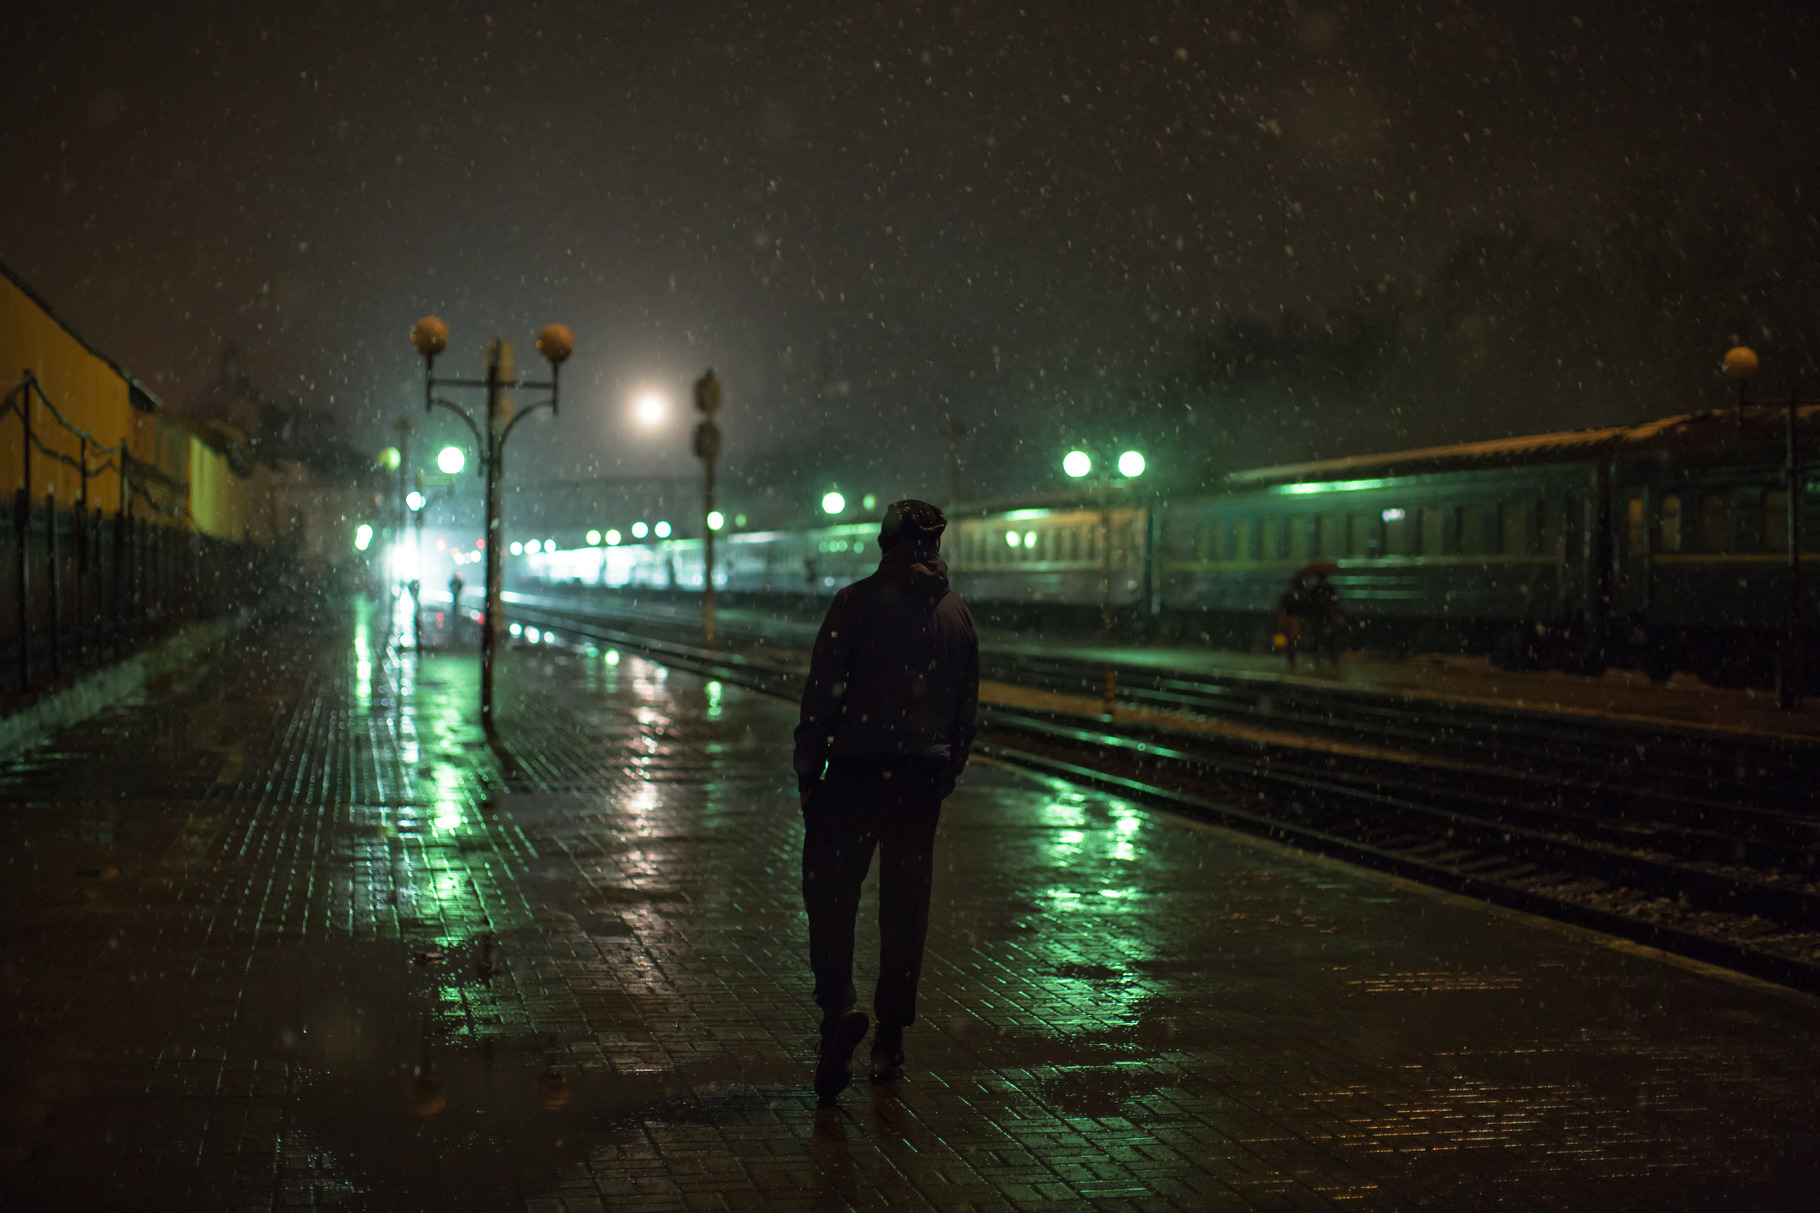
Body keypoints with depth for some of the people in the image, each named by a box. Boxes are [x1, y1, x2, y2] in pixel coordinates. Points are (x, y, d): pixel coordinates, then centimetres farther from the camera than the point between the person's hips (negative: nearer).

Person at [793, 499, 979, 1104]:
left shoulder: (856, 602, -6)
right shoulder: (957, 613, 8)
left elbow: (822, 690, -9)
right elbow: (968, 706, 11)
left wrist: (807, 767, -3)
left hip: (856, 767, -4)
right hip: (922, 775, 4)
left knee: (830, 893, 1)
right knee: (905, 905, 10)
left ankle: (839, 1006, -19)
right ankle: (891, 1039, 15)